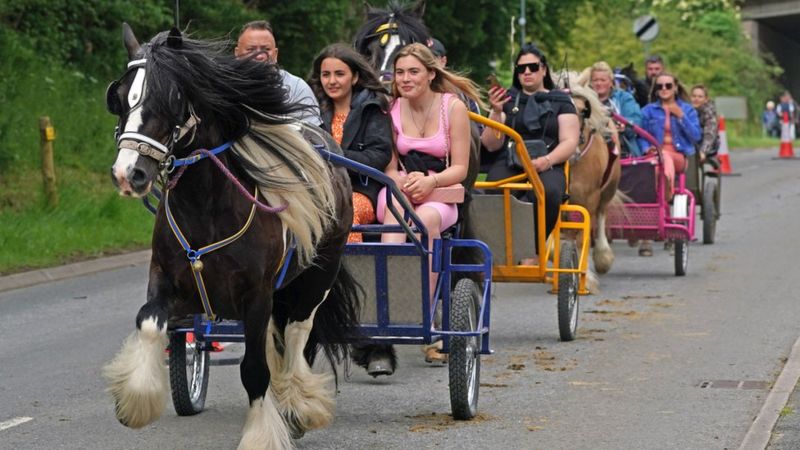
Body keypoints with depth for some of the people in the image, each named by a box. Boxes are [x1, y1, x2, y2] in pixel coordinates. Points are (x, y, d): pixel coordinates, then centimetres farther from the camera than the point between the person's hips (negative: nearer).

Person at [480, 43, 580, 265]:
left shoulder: (560, 102, 17)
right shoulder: (507, 100, 20)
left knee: (548, 192, -38)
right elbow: (492, 145, 10)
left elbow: (570, 142, 5)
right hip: (508, 163, 1)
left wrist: (547, 160, -15)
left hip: (547, 166, -1)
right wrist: (497, 113, -6)